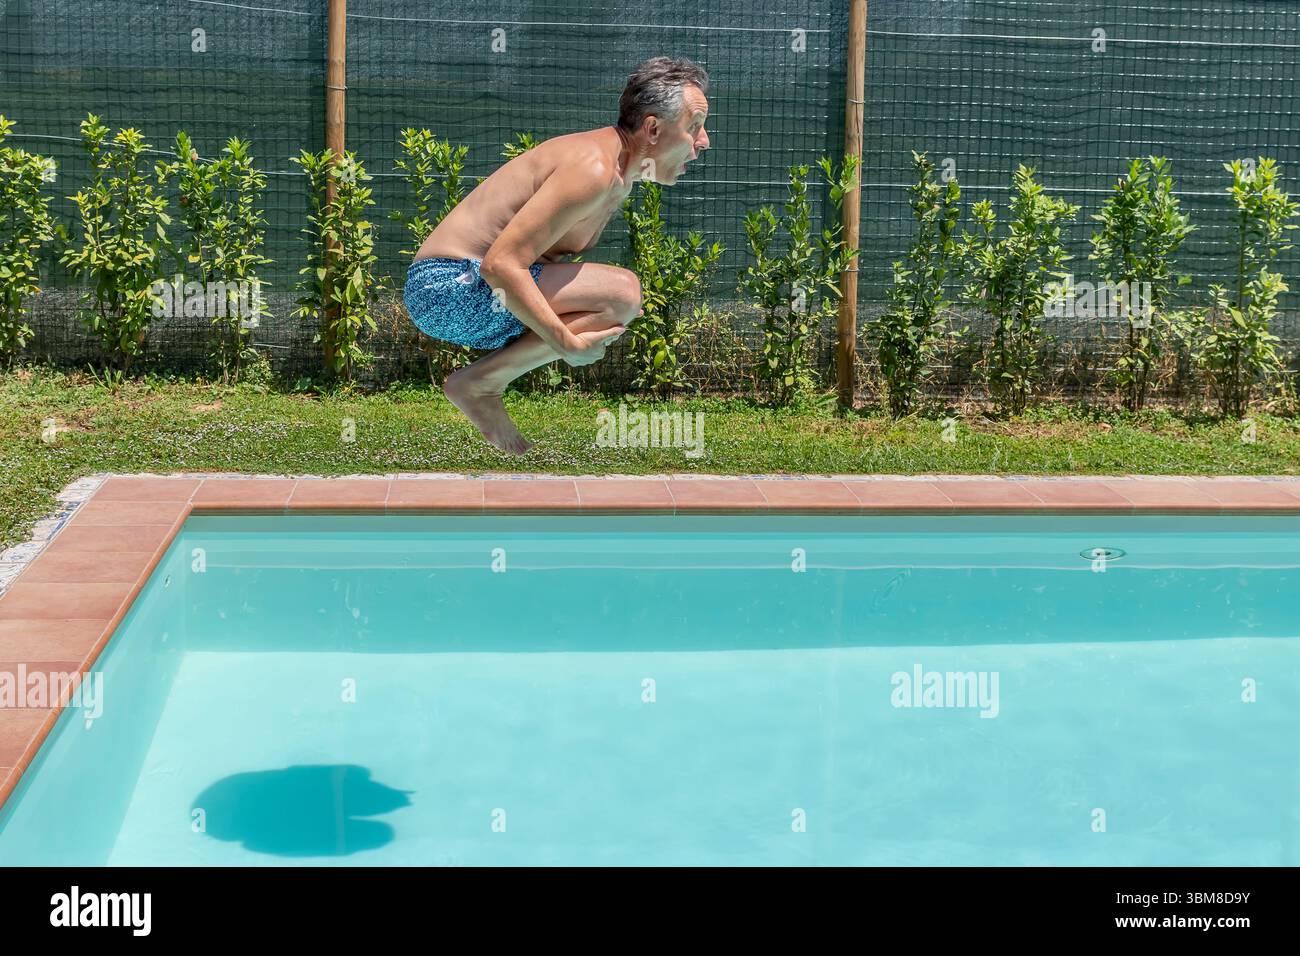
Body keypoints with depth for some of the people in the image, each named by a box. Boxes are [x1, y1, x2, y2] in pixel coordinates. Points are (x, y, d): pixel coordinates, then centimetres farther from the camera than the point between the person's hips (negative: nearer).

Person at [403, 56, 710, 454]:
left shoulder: (621, 173, 12)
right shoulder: (594, 168, -20)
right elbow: (502, 263, -27)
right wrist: (568, 344, -22)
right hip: (451, 286, -10)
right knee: (623, 292, -22)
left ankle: (484, 387, 11)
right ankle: (477, 382, -11)